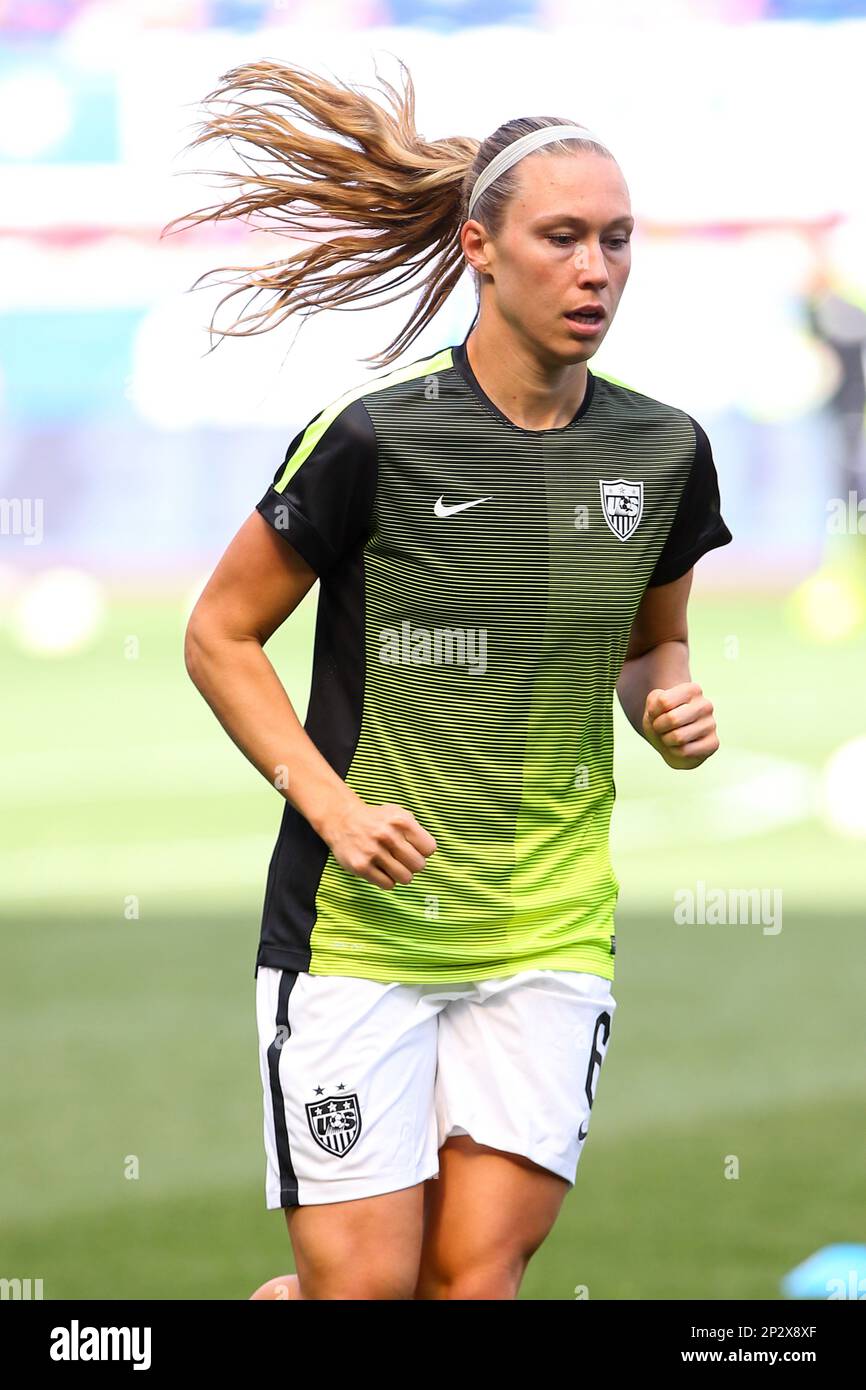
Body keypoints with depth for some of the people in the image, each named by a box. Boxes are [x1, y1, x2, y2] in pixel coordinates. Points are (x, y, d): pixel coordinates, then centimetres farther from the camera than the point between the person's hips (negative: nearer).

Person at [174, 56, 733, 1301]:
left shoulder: (663, 451, 3)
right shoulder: (374, 437, -11)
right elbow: (220, 636, -2)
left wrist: (670, 707, -2)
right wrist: (332, 805, -13)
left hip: (551, 938, 4)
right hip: (359, 927, -4)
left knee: (475, 1278, -4)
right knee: (363, 1283, -4)